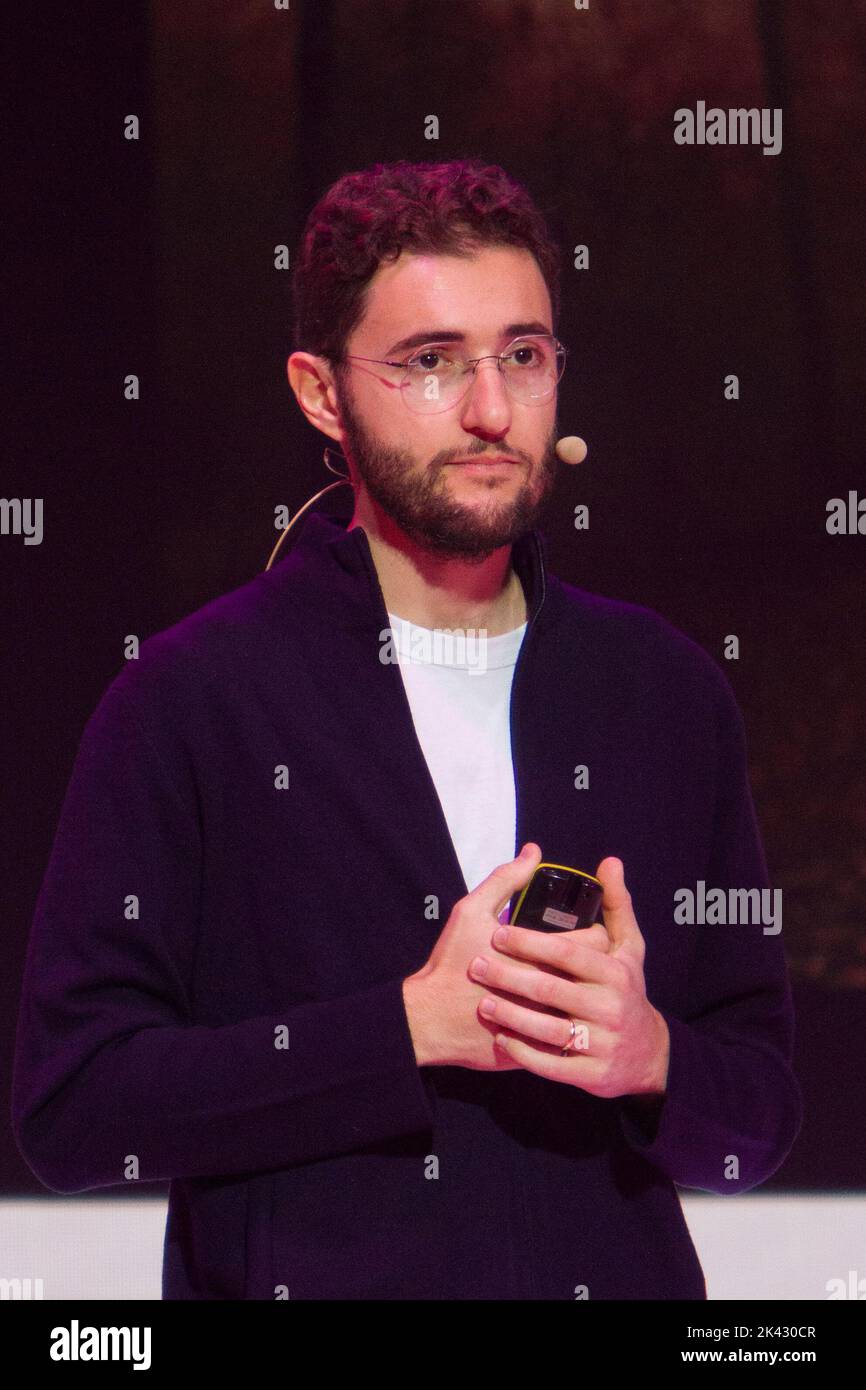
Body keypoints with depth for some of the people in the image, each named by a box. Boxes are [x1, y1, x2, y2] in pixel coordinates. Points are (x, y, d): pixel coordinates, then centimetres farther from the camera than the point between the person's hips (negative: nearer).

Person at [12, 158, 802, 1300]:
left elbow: (758, 1125, 12)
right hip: (305, 1275, -3)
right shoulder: (188, 699, -1)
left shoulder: (667, 692, 9)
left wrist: (650, 1059, -8)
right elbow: (70, 1105, -7)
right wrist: (413, 1026, -13)